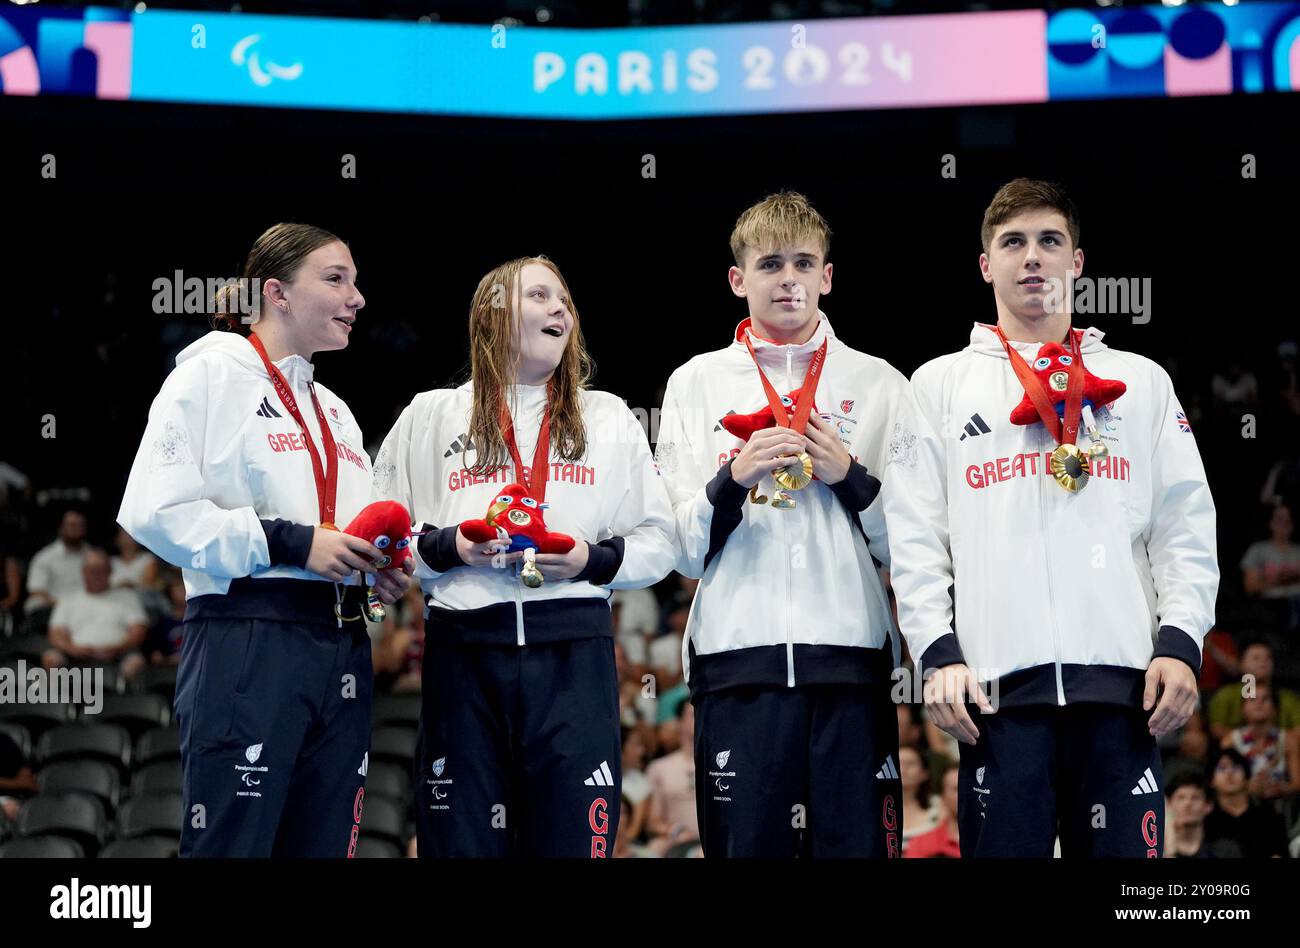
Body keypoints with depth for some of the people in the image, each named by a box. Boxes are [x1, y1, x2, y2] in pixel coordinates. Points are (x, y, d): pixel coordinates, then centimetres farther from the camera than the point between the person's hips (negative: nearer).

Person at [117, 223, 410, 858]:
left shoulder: (334, 411, 23)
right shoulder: (212, 374, 0)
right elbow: (154, 511, -12)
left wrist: (380, 570, 7)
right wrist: (289, 543, -15)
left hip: (340, 653, 7)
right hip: (247, 642, -7)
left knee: (324, 844, 4)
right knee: (232, 846, -10)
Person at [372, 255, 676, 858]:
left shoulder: (610, 418, 18)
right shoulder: (430, 416, 14)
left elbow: (657, 543, 12)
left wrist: (595, 559, -6)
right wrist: (449, 548, -9)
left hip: (573, 650, 1)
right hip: (463, 648, 0)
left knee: (573, 837, -7)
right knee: (464, 841, -2)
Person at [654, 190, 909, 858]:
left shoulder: (879, 385, 12)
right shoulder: (697, 383, 13)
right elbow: (682, 550, 7)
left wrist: (852, 477, -6)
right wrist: (734, 480, -10)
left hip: (851, 657, 0)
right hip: (737, 654, 0)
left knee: (857, 844, -4)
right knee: (746, 844, -1)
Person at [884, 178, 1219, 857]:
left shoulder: (1141, 382, 17)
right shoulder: (941, 384, 15)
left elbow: (1187, 526, 11)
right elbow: (914, 536, 8)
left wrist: (1180, 642, -2)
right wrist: (937, 654, -4)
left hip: (1124, 679, 1)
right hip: (997, 685, -1)